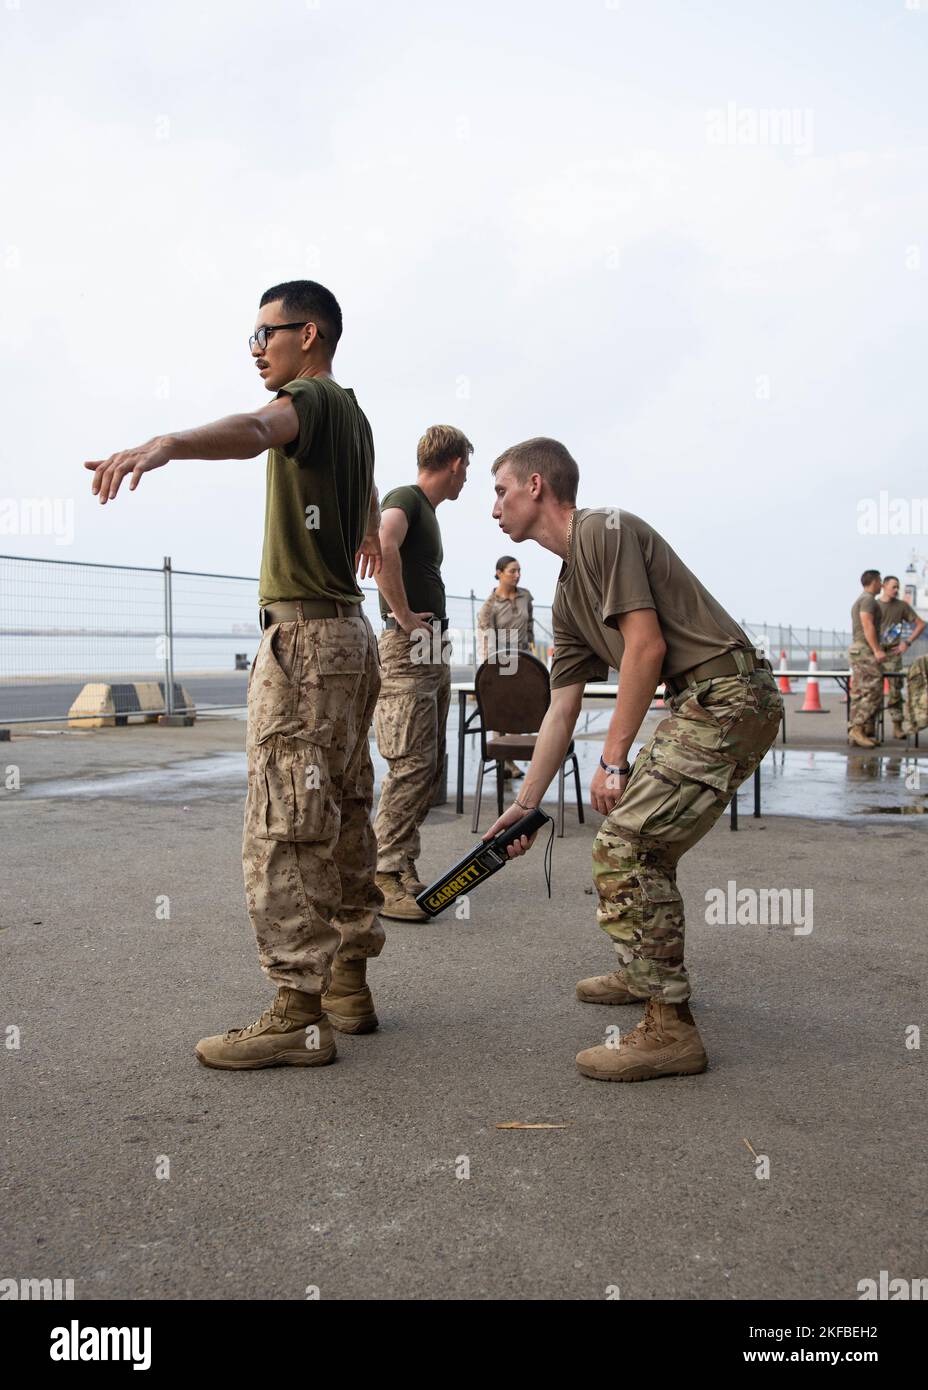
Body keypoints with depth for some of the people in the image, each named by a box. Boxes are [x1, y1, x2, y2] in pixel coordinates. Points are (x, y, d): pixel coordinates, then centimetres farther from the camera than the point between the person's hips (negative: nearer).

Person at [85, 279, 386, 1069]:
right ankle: (348, 987, 19)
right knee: (344, 821, 11)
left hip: (305, 635, -10)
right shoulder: (351, 415, 21)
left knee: (284, 832, -10)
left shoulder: (311, 399, -7)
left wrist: (166, 444, -51)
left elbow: (255, 429, -32)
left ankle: (298, 1015, -7)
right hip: (349, 634, 10)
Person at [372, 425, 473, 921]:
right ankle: (385, 878, -8)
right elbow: (383, 545, -29)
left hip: (433, 653, 10)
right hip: (407, 651, -10)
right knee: (411, 765, -12)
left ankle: (403, 867, 17)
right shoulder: (405, 498, -7)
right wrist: (403, 614, -22)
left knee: (430, 767, 10)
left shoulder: (428, 511, 22)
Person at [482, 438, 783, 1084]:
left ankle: (670, 1028, -7)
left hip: (727, 696, -11)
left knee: (625, 845, -14)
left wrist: (614, 758, -13)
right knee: (644, 837, 23)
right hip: (702, 704, 11)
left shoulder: (604, 529, -9)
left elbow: (646, 644, -17)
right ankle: (647, 972, 41)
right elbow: (562, 709, 20)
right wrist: (526, 803, 20)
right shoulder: (568, 593, 20)